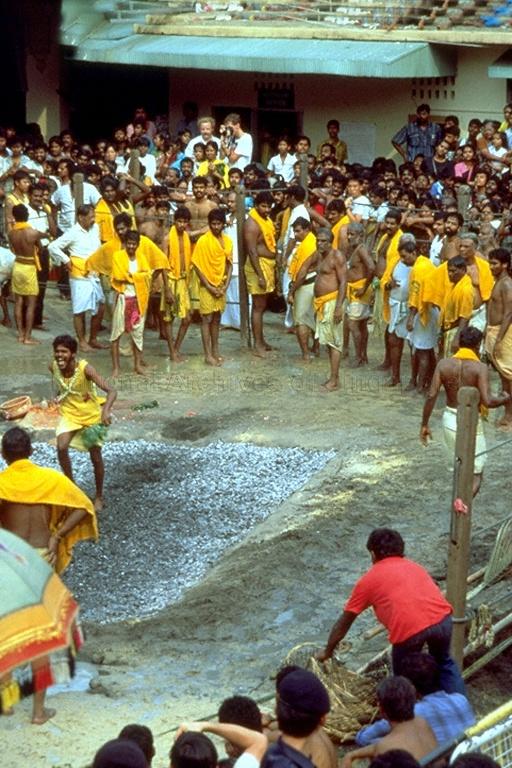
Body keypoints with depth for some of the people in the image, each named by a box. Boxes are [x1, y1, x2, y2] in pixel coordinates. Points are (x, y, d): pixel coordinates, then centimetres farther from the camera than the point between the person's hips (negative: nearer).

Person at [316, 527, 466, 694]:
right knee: (444, 663, 30)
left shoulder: (369, 579, 21)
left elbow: (344, 622, 29)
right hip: (442, 619, 4)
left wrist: (327, 651, 43)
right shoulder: (414, 566, 31)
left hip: (409, 629, -3)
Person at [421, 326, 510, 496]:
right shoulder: (480, 368, -16)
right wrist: (504, 399, -3)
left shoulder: (444, 364, -4)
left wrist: (424, 424, -1)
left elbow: (431, 395, -9)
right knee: (476, 475, 5)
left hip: (450, 419, 5)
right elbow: (487, 401, -24)